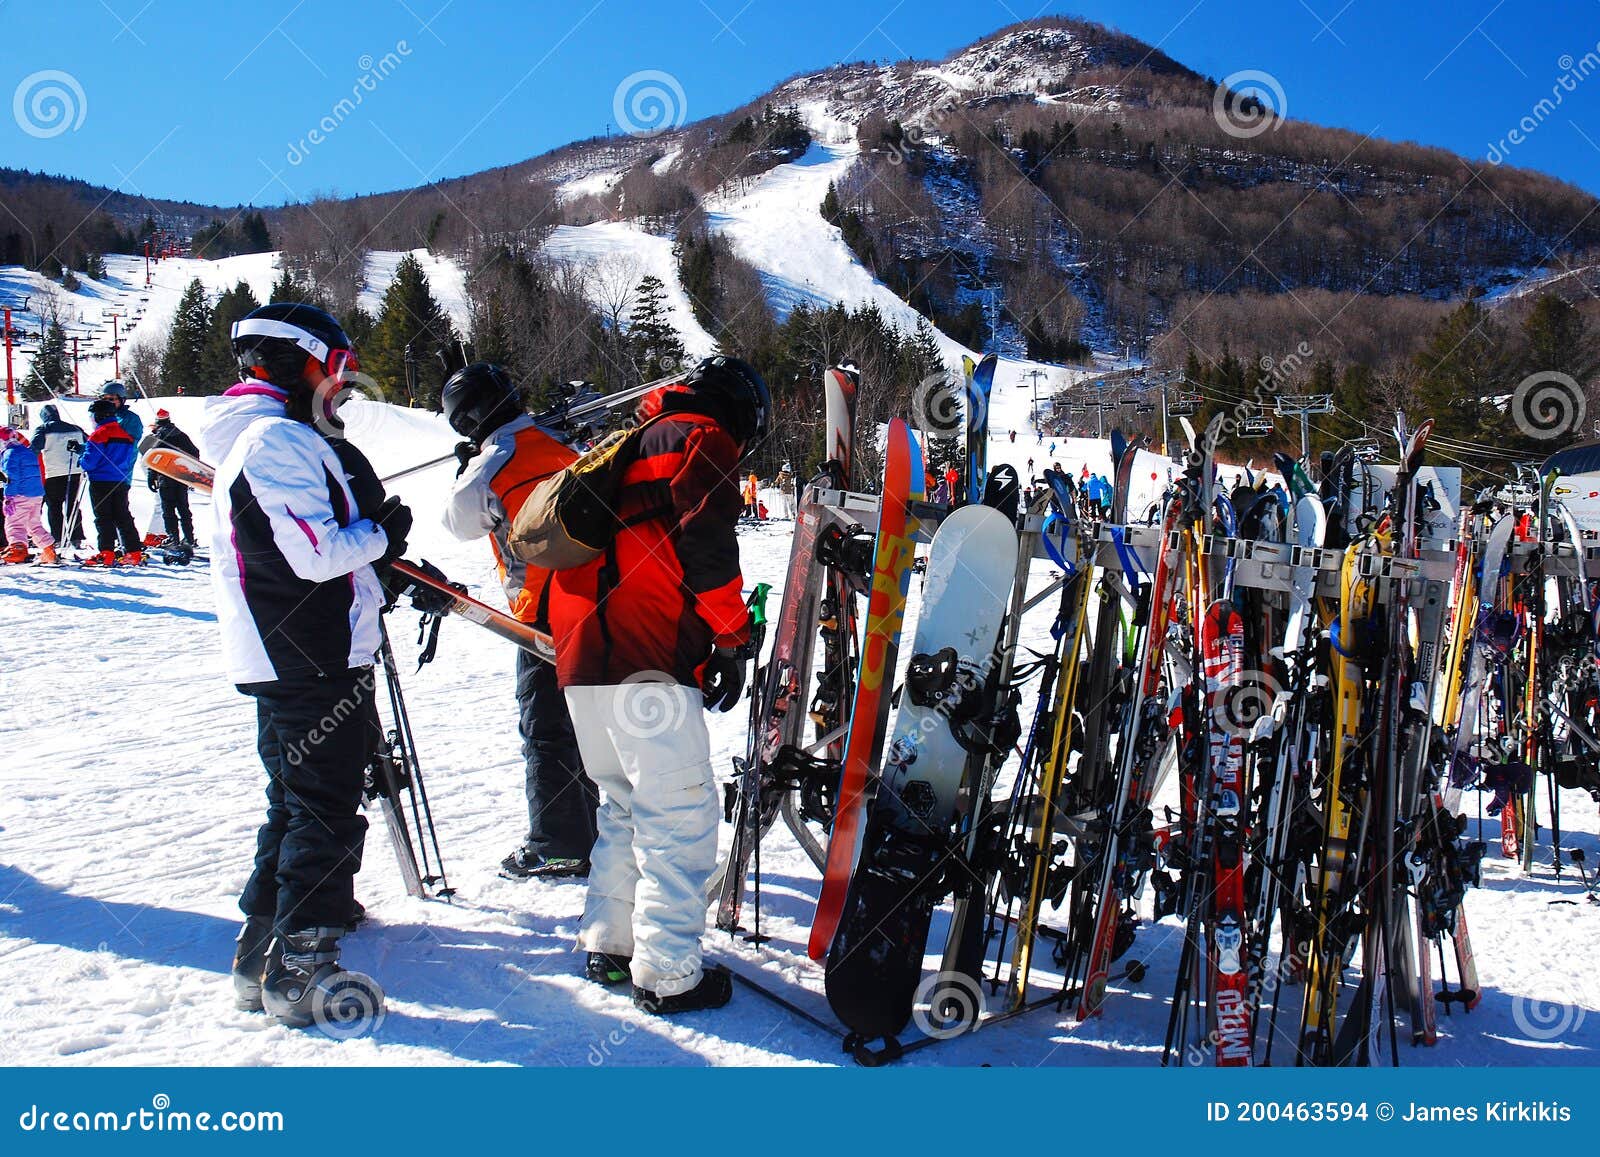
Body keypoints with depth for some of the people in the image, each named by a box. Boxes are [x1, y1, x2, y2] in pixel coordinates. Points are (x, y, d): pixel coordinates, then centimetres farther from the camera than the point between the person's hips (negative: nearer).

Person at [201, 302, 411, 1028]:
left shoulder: (249, 438, 19)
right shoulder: (282, 439, -15)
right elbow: (316, 553, -22)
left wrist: (385, 563, 18)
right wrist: (381, 535, -5)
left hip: (277, 660, 11)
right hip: (316, 662, -11)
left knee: (294, 804, 19)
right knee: (327, 811, -5)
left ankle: (262, 955, 26)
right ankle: (299, 969, -1)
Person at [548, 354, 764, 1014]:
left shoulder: (628, 446, 28)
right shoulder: (702, 439, 0)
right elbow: (706, 540, -14)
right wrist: (732, 637, -6)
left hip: (581, 654, 9)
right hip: (647, 662, -9)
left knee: (626, 804, 20)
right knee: (681, 814, -4)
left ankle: (608, 945, 25)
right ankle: (667, 974, 0)